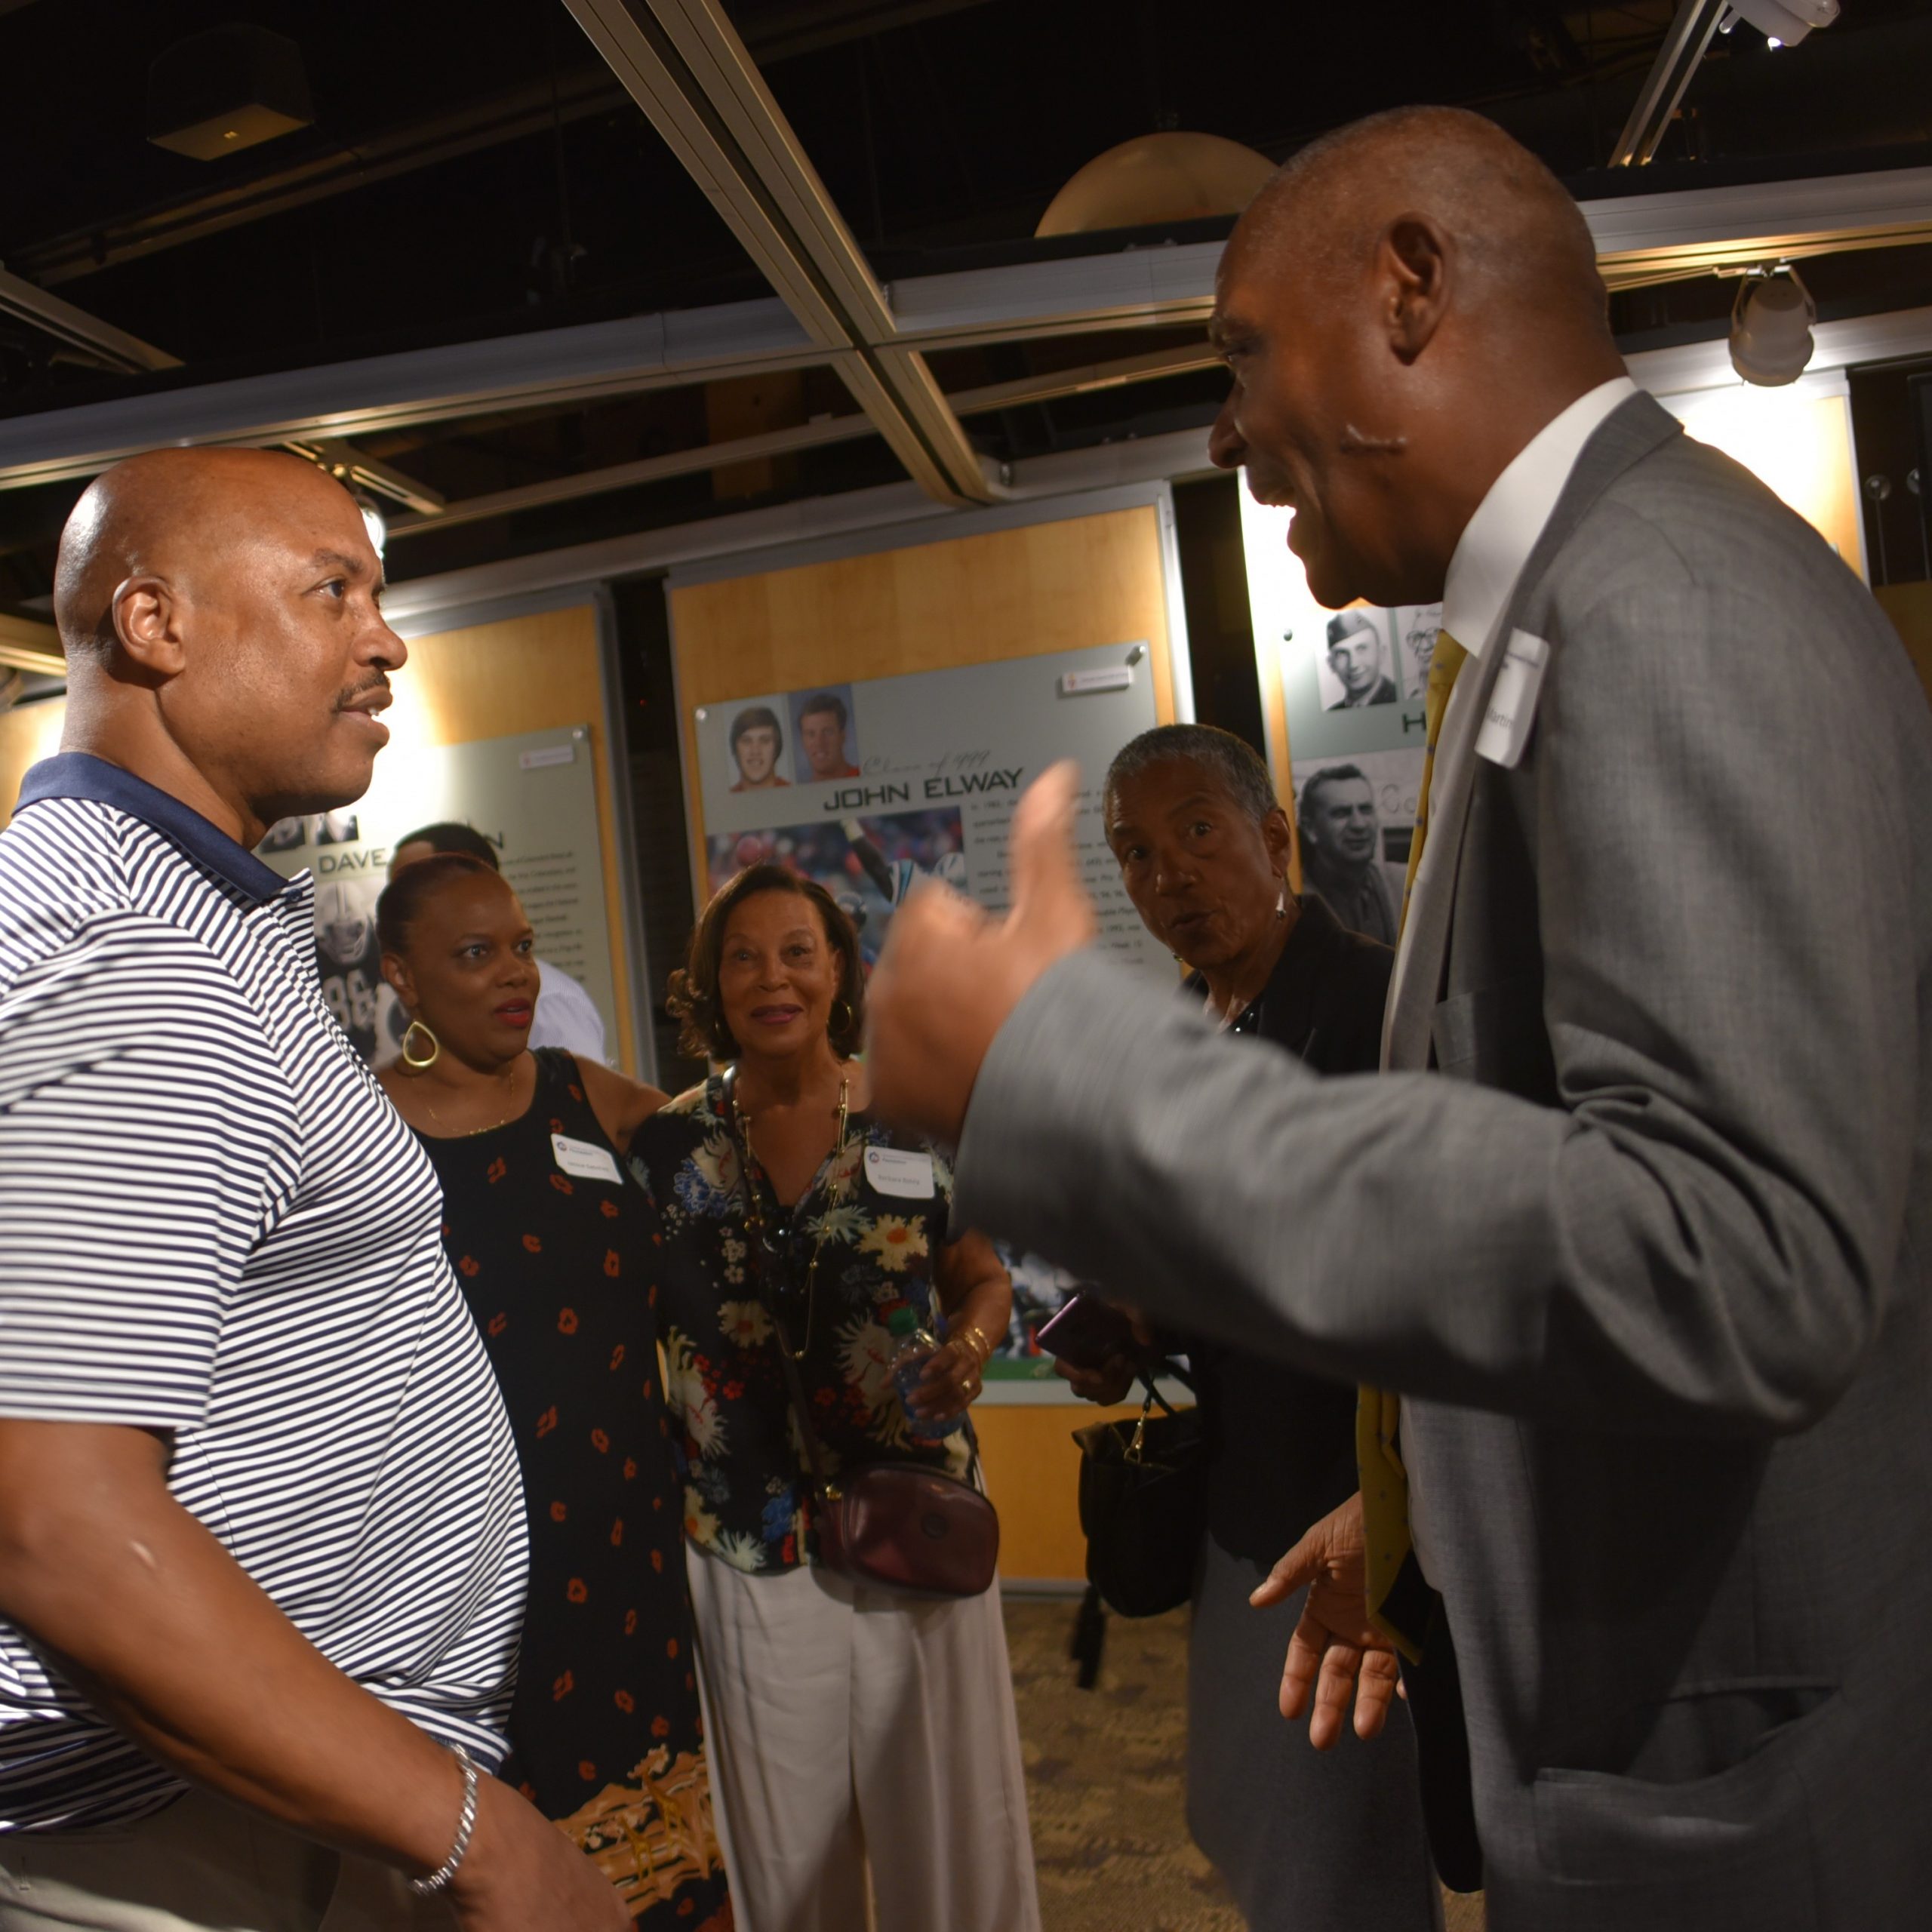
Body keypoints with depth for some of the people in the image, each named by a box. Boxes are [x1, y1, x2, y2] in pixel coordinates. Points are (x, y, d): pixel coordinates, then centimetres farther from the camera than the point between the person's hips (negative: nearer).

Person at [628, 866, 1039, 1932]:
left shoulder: (920, 1119, -3)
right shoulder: (668, 1146, -1)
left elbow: (985, 1279, 5)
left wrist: (968, 1347, -15)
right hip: (748, 1541, 1)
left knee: (944, 1804, 12)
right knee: (786, 1841, 16)